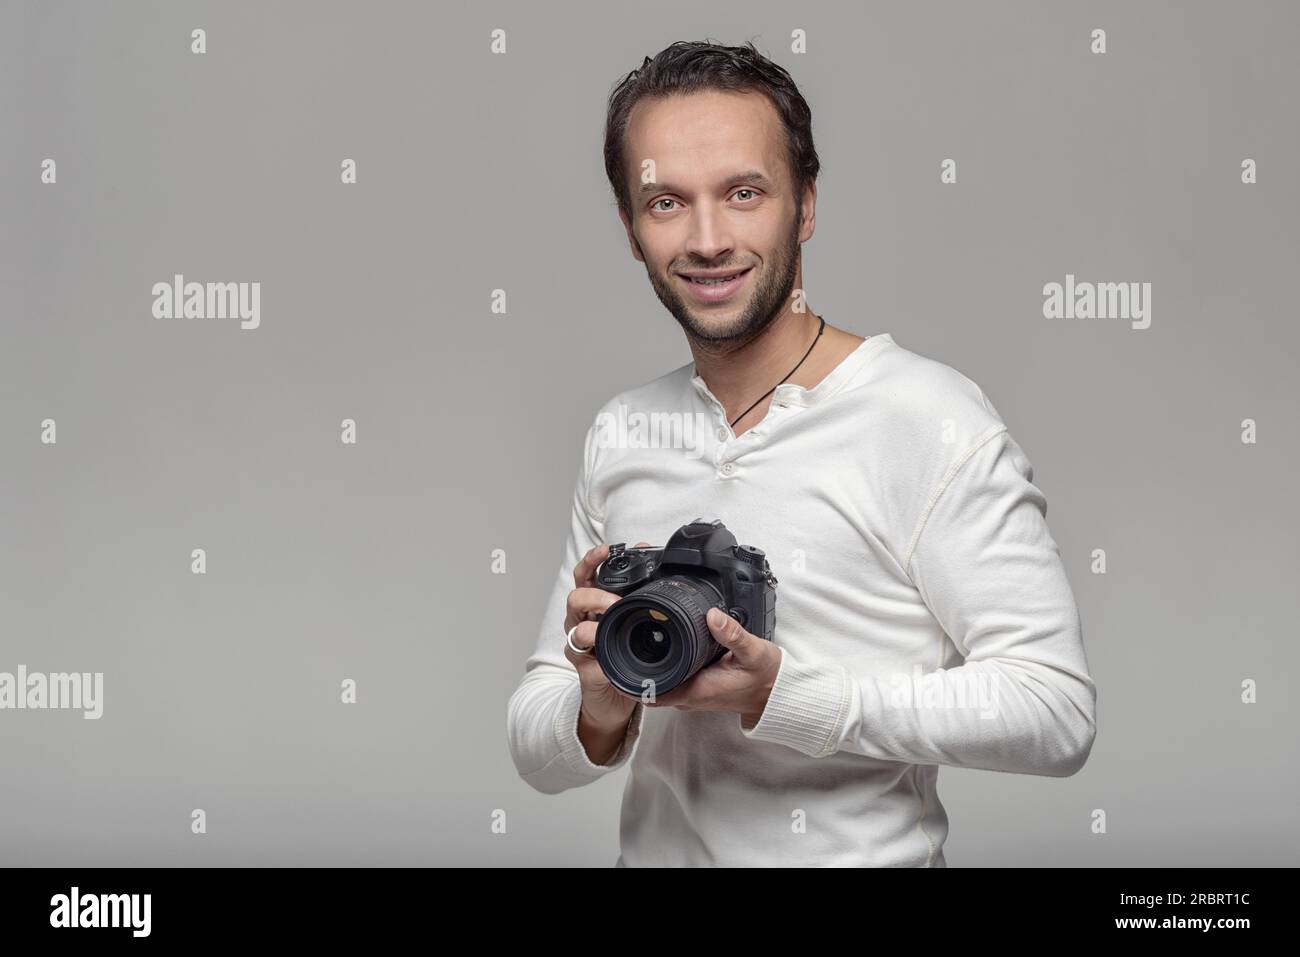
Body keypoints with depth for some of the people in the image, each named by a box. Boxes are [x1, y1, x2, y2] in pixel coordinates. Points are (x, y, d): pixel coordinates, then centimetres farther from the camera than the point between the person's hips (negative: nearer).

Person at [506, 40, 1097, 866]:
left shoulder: (931, 420, -11)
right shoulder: (620, 436, 5)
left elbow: (1055, 713, -15)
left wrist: (783, 696, -21)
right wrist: (601, 711, -13)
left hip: (860, 854, -4)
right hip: (654, 851, 4)